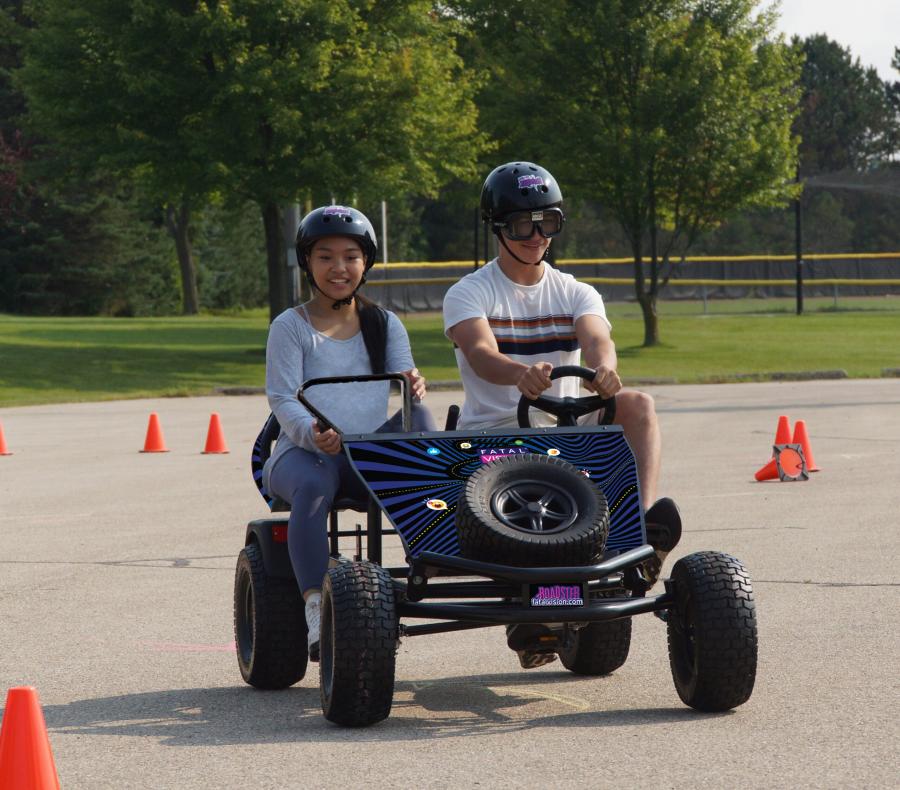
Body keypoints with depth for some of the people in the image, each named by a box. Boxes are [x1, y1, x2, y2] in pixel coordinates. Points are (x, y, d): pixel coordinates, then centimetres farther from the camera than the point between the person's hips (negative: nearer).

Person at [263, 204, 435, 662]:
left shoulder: (385, 325, 18)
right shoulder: (290, 327, 6)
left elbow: (404, 379, 4)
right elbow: (283, 400, -6)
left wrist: (414, 387, -23)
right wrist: (313, 434, -28)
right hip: (304, 452, -3)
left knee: (417, 416, -27)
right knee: (313, 486, -39)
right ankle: (317, 611, -42)